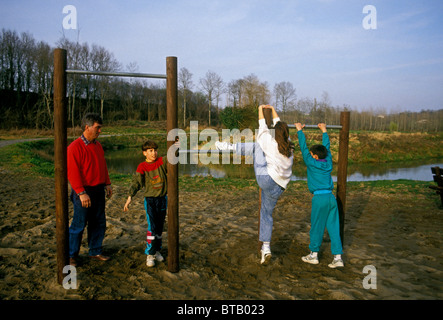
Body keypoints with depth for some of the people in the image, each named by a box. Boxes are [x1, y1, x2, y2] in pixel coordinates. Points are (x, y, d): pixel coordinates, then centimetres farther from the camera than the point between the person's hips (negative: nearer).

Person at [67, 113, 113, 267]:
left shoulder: (97, 145, 10)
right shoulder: (75, 147, -14)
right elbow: (72, 172, -17)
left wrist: (107, 184, 14)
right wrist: (81, 193, -20)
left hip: (99, 191, 7)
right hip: (84, 192, -7)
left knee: (99, 223, 13)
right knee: (79, 225, 2)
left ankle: (95, 251, 26)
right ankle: (71, 255, 17)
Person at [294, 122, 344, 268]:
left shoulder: (311, 163, -5)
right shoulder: (328, 163, 9)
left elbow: (303, 147, 1)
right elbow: (327, 147, 23)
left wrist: (300, 131, 9)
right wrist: (324, 131, 34)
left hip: (319, 198, -5)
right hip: (331, 197, 5)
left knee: (317, 228, 7)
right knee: (333, 228, 7)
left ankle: (313, 255, 20)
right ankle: (337, 257, 9)